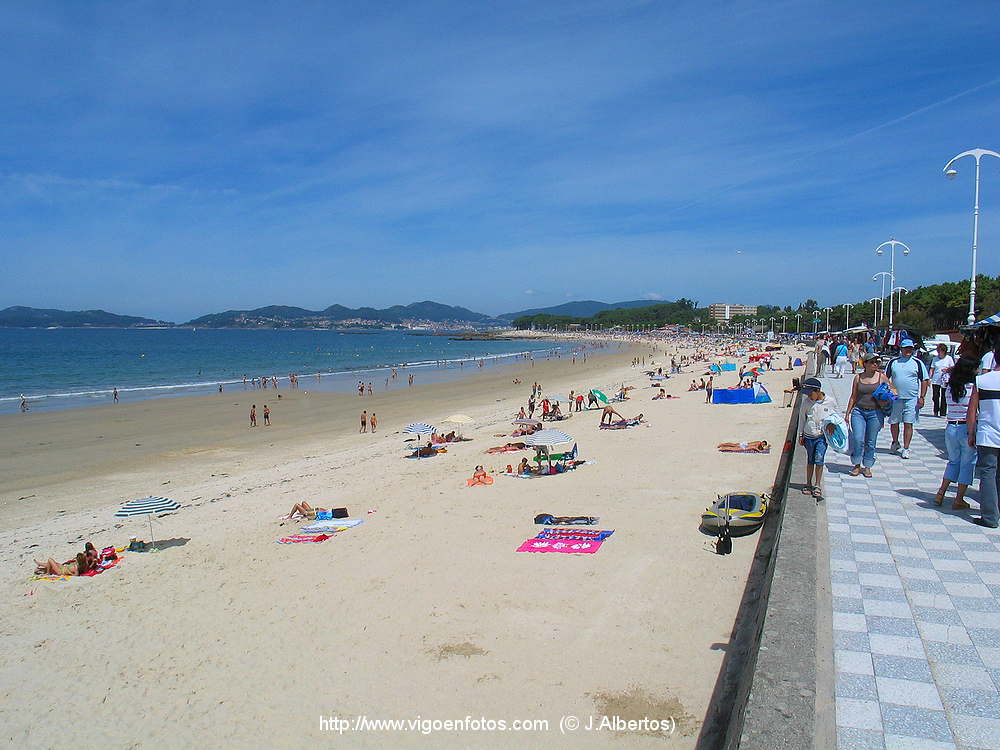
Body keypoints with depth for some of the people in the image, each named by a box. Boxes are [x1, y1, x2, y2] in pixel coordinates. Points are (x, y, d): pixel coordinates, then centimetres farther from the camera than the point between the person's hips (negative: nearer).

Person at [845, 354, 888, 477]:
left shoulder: (881, 377, 2)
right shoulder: (858, 377, 4)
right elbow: (853, 397, 10)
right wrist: (848, 413, 9)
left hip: (875, 413, 0)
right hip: (859, 411, 0)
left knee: (871, 442, 5)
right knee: (858, 439, -9)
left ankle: (867, 467, 20)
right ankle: (857, 465, 8)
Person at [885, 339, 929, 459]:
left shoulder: (918, 363, 2)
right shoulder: (893, 362, 6)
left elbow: (924, 381, 4)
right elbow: (886, 378, 13)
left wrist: (922, 397, -3)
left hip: (911, 399, -2)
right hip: (895, 398, 2)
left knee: (908, 424, 0)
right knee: (893, 423, 8)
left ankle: (906, 448, 8)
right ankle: (895, 442, 31)